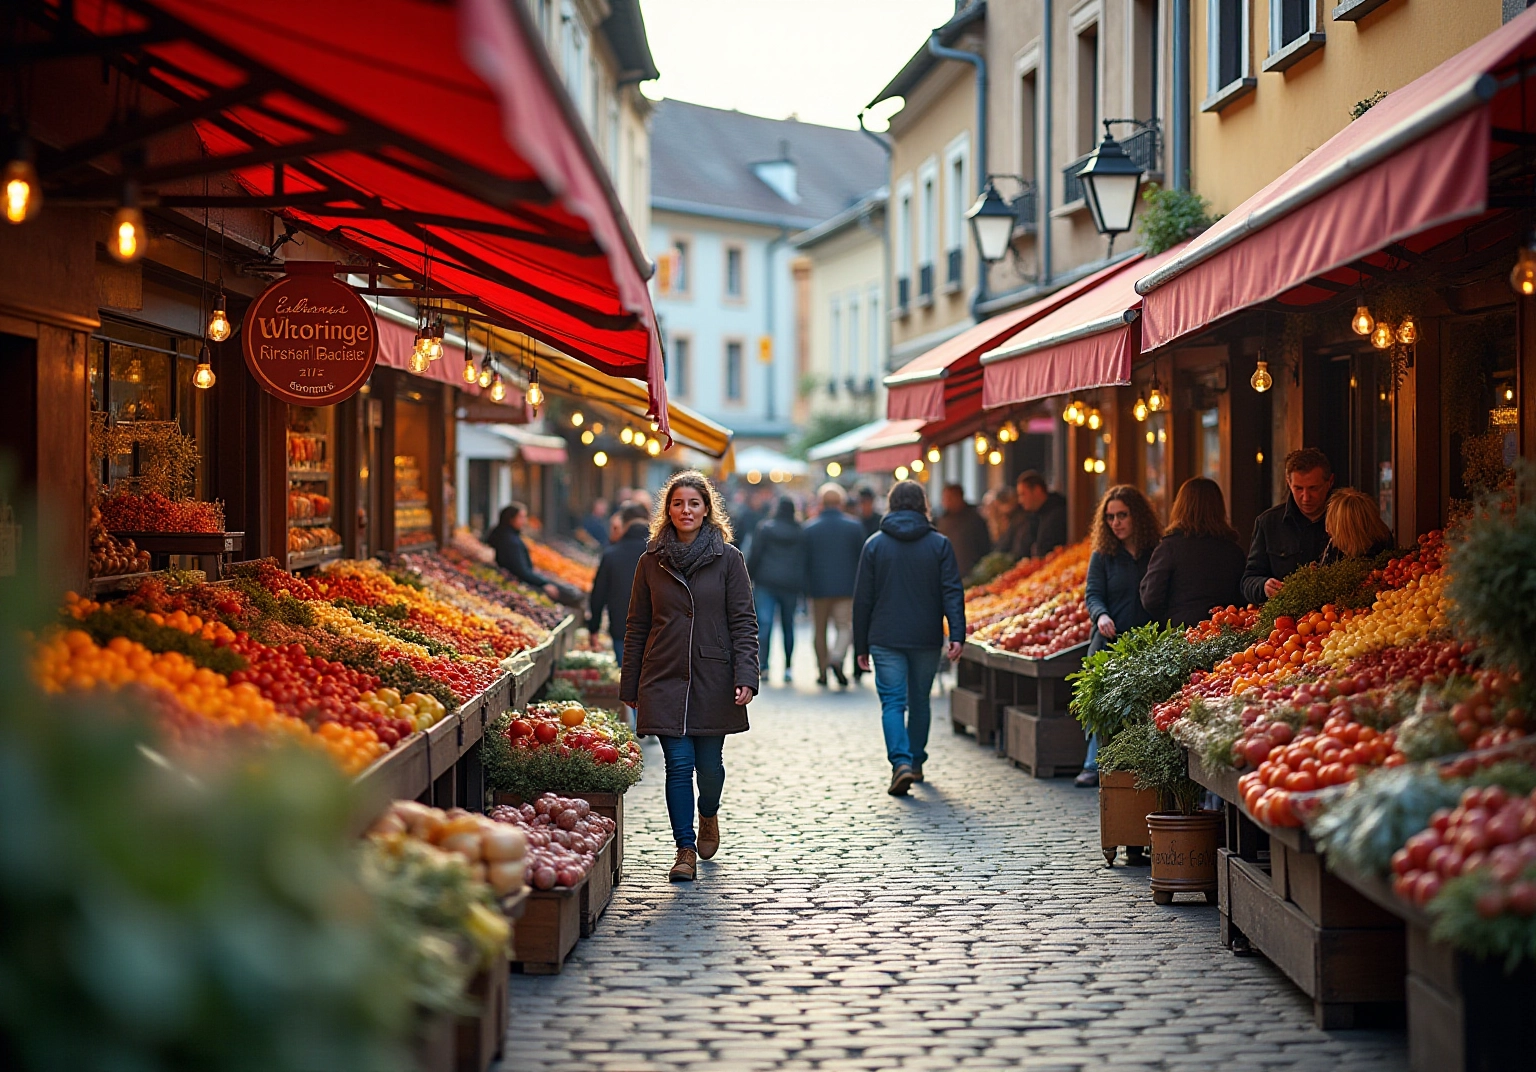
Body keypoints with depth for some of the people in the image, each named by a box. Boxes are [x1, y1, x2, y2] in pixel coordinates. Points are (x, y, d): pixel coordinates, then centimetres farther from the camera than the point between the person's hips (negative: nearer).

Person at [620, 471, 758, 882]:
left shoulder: (728, 559, 1)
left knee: (709, 763, 8)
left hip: (713, 680, 0)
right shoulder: (652, 562, 5)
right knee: (679, 764, -7)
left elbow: (743, 622, -2)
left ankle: (708, 814, 40)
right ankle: (685, 849, 1)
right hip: (664, 679, 1)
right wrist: (630, 687, 7)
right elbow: (636, 627, 9)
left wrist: (745, 676, -13)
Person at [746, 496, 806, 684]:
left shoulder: (764, 528, -2)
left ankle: (763, 665, -17)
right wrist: (801, 584, 13)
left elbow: (754, 556, -3)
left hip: (766, 584, -2)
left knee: (764, 623, -5)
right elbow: (804, 561, 6)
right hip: (791, 585, 2)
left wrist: (748, 578, 4)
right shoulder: (800, 533, 5)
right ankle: (788, 667, 9)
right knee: (788, 625, 9)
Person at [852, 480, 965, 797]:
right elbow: (953, 593, -7)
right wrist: (957, 635, -11)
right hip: (927, 639, 1)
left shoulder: (875, 544, 1)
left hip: (886, 640, -1)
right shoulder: (939, 545, 1)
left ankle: (901, 762, -21)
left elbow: (863, 599, 2)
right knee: (919, 700, 16)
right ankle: (916, 762, 25)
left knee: (892, 702, -3)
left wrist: (861, 645, 8)